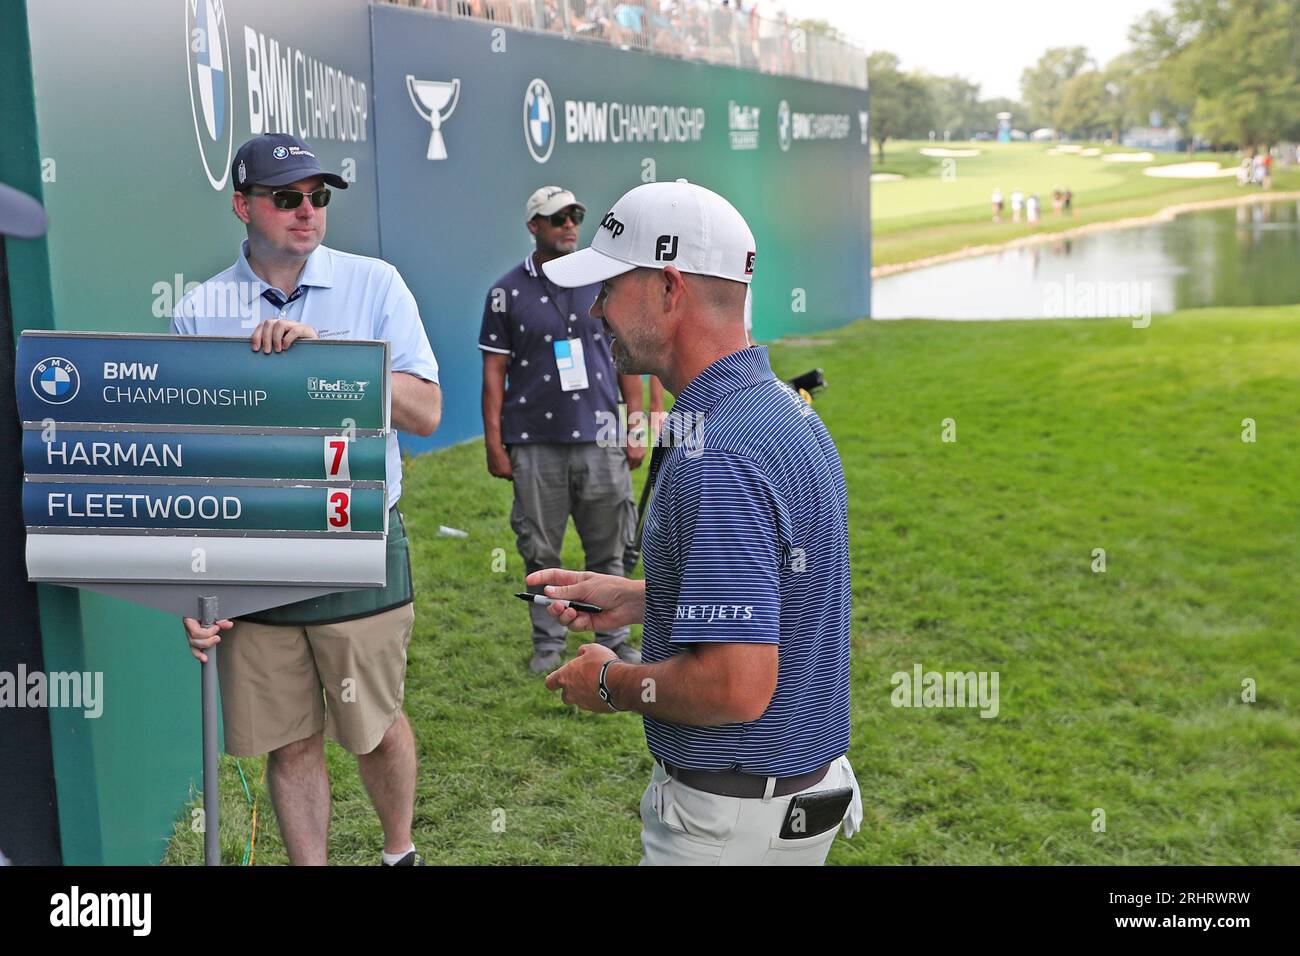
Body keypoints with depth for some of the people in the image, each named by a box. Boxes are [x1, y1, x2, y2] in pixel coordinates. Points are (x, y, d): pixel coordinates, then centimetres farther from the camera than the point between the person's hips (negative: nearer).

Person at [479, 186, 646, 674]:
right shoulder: (507, 292, 2)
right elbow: (494, 372, 3)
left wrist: (638, 427, 6)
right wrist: (494, 444, -2)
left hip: (600, 439, 1)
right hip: (535, 445, -1)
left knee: (609, 549, 6)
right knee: (540, 551, 6)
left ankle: (614, 639, 19)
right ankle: (548, 643, 19)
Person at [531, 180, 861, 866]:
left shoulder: (716, 456, -28)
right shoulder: (786, 409, 5)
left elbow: (737, 686, -32)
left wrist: (611, 684, -15)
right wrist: (636, 601, 11)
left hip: (732, 820, -10)